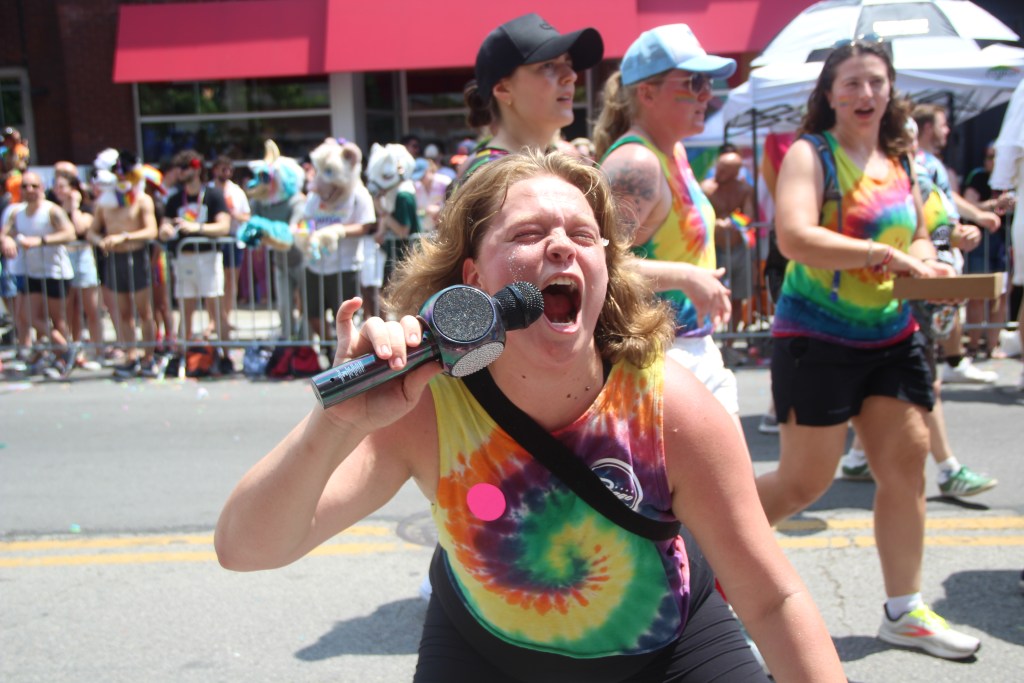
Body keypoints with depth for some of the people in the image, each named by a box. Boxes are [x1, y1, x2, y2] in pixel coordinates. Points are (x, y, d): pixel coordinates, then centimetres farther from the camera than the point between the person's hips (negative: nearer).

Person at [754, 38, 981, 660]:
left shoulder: (897, 162, 12)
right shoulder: (810, 154, -9)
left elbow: (920, 236, 22)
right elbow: (794, 237, -25)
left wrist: (924, 259, -1)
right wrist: (883, 254, -23)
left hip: (892, 335, 7)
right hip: (817, 338, -7)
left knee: (907, 462, 7)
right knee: (805, 482, -3)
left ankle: (905, 612, 22)